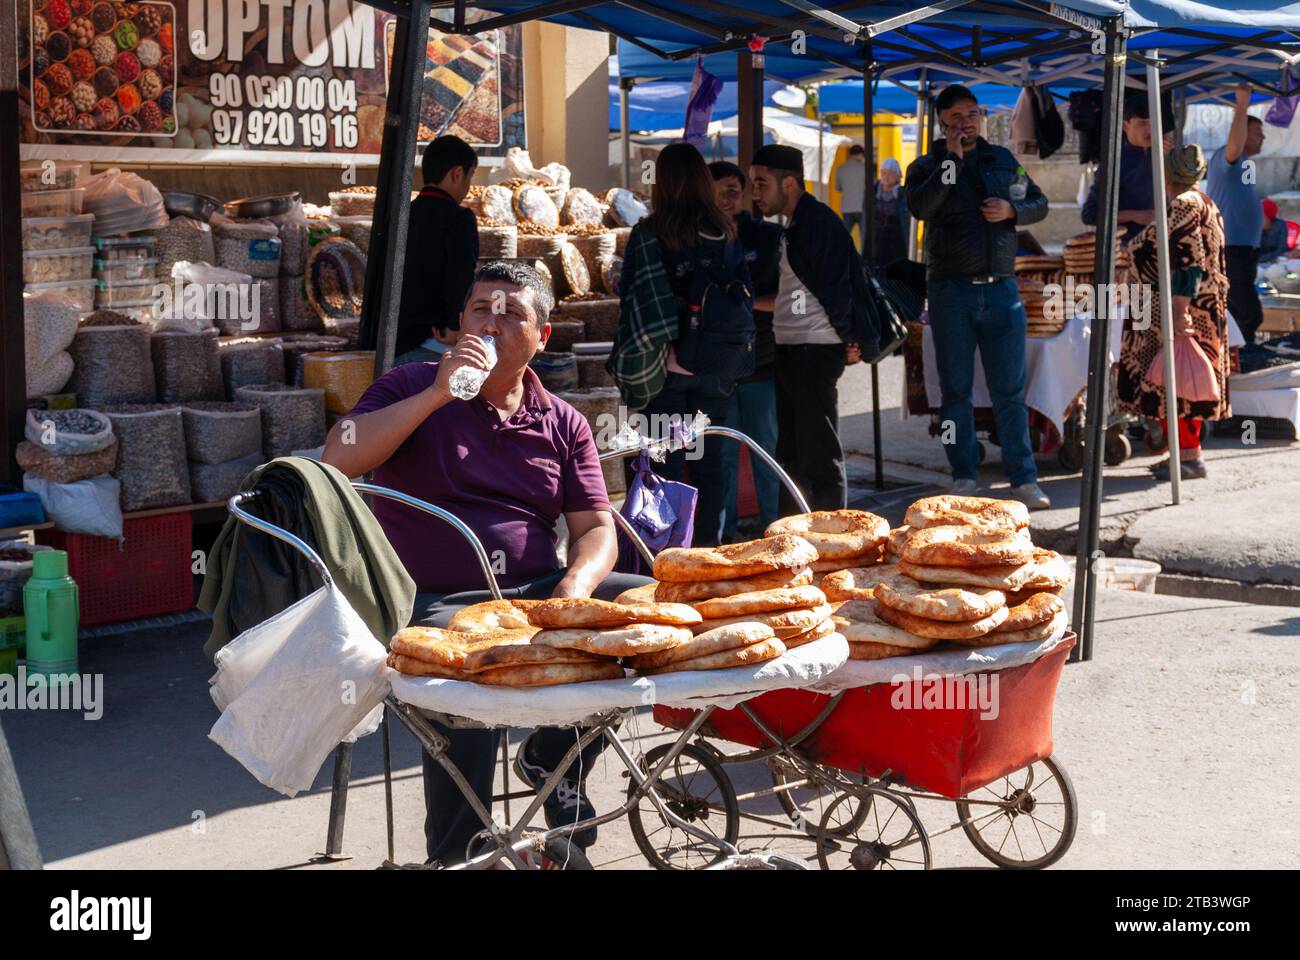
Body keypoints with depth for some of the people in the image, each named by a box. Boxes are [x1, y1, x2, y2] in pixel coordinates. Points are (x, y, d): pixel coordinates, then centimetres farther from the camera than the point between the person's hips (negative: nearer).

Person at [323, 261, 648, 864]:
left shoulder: (563, 424, 16)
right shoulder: (412, 388, 8)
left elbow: (597, 529, 9)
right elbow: (337, 459, -9)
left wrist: (573, 590, -14)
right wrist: (437, 394, -13)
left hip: (537, 592, 5)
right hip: (435, 603, -4)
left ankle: (553, 759, 5)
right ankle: (456, 853, -15)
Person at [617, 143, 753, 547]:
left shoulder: (648, 234, -10)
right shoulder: (725, 233, 2)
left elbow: (630, 300, -6)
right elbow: (745, 294, 7)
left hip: (666, 362, -3)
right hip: (716, 364, 3)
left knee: (666, 457, 3)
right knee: (709, 456, 11)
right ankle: (707, 540, 15)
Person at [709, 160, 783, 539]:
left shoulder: (769, 237, 3)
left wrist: (748, 301, -13)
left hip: (762, 365, -1)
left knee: (768, 451, 4)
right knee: (720, 455, 5)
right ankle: (723, 533, 15)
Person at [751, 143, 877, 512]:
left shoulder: (815, 221, -13)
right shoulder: (795, 225, 18)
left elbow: (834, 287, -17)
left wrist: (849, 340, -13)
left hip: (815, 352, -10)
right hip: (792, 350, 10)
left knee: (820, 455, -7)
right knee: (791, 454, 14)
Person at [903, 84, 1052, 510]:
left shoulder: (1002, 159, 14)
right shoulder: (926, 166, 5)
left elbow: (1040, 203, 16)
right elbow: (920, 207, -16)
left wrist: (1012, 211, -4)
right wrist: (952, 159, -14)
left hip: (1000, 287, 1)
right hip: (951, 290, -1)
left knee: (1010, 390, 0)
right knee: (956, 388, 5)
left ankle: (1023, 480, 2)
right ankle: (964, 475, 14)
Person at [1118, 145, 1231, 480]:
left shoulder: (1180, 208, -15)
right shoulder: (1203, 204, 16)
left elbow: (1188, 263, -22)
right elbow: (1214, 263, 19)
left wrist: (1180, 311, -26)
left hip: (1176, 311, -10)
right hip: (1204, 310, 10)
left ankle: (1189, 455, -8)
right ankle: (1185, 452, 15)